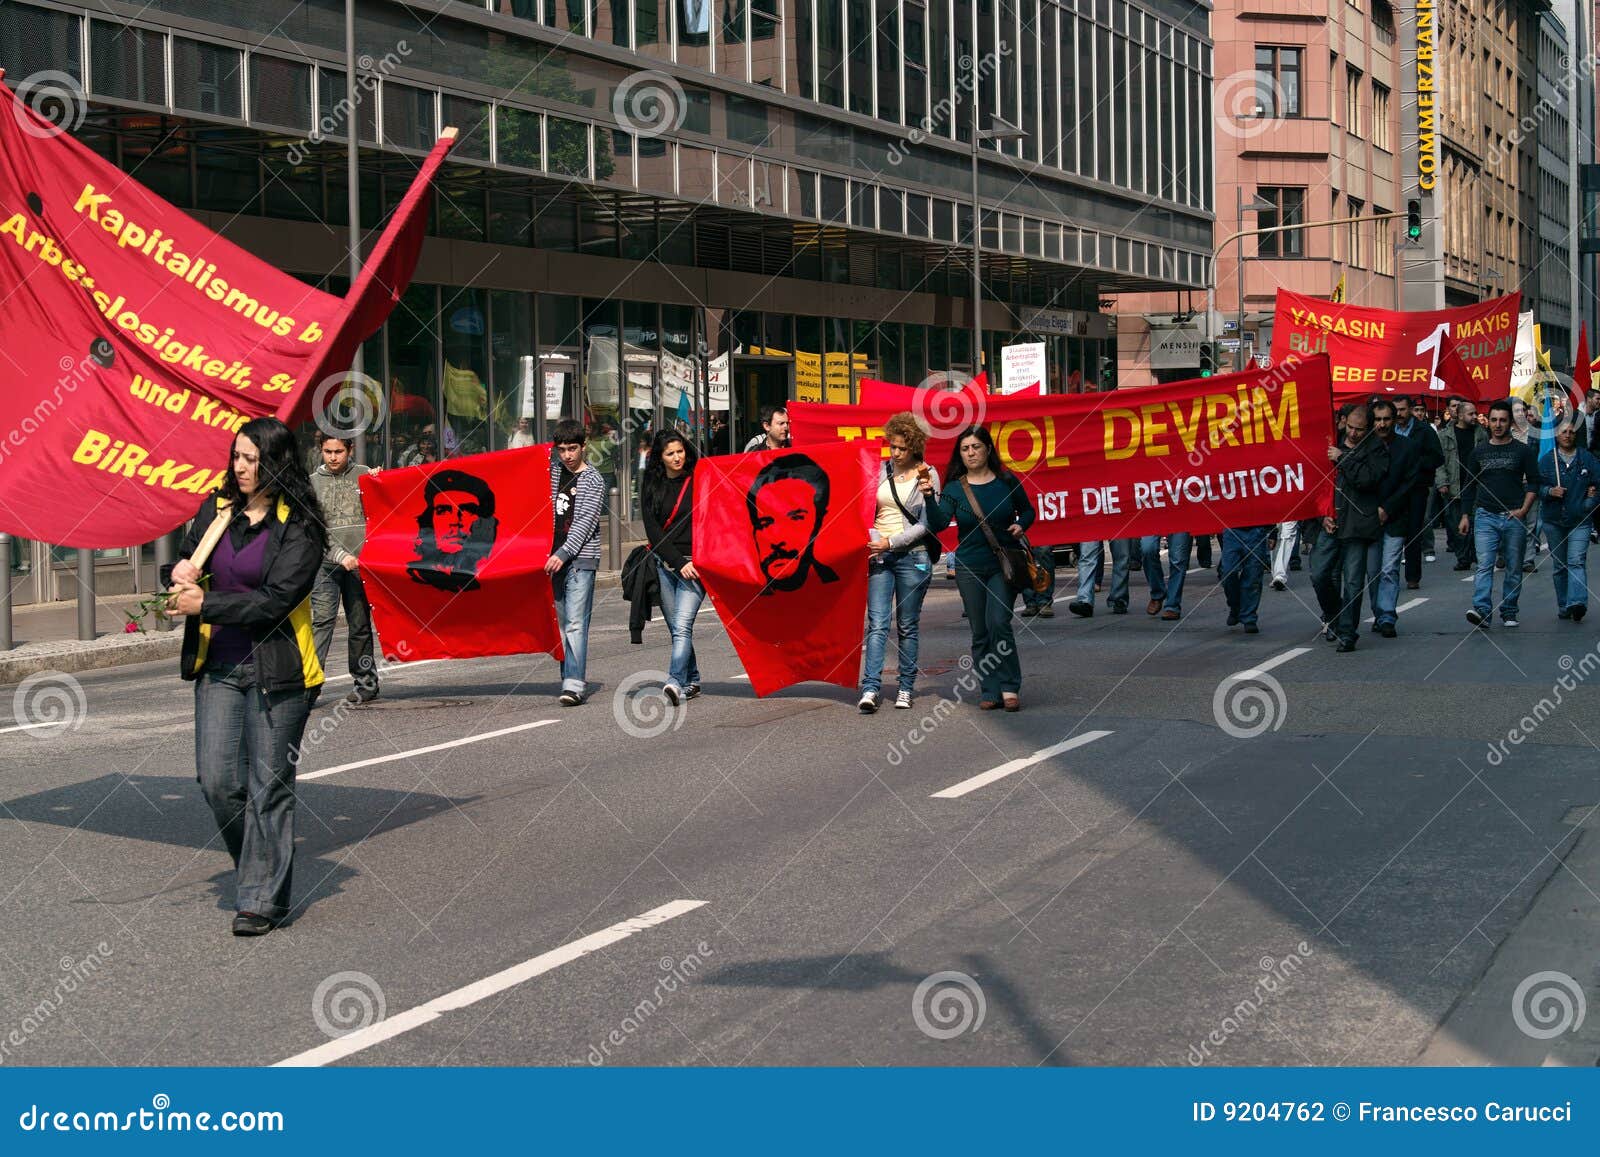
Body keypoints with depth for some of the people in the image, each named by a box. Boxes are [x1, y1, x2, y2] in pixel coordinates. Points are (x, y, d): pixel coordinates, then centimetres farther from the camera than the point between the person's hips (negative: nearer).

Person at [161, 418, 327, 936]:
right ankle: (261, 867, 23)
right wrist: (180, 572, -5)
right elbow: (185, 559, 18)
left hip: (276, 670, -5)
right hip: (218, 666, 5)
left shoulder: (298, 526, -8)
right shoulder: (217, 509, 9)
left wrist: (204, 605, -16)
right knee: (217, 781, 0)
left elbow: (275, 599, -15)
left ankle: (262, 899, 7)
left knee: (269, 786, -1)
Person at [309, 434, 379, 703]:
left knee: (360, 624, 4)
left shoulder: (364, 474, 11)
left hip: (360, 562, 1)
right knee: (322, 620, -13)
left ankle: (365, 681, 13)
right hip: (326, 562, 0)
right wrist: (341, 555, -11)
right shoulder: (313, 482, 9)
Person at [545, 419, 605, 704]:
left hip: (580, 558, -6)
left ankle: (574, 684, -22)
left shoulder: (593, 480, -5)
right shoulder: (555, 470, 14)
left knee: (575, 623, -14)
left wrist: (563, 554, -22)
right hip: (556, 557, 6)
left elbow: (585, 522, -14)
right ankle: (572, 676, 15)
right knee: (563, 622, 8)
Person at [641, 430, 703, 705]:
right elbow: (653, 530, 1)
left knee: (682, 626, -17)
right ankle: (691, 681, 24)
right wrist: (679, 563, -9)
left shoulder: (699, 481, 1)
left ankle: (675, 684, -28)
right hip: (664, 563, 4)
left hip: (694, 564, -3)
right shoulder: (651, 486, 7)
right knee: (677, 628, 10)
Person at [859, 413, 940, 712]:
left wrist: (891, 542, -11)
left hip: (912, 556, -2)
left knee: (907, 626, 4)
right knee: (877, 624, -8)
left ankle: (905, 688, 12)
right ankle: (871, 689, -14)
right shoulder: (880, 471, 9)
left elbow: (926, 524, -6)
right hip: (880, 555, 2)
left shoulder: (927, 474, -1)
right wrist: (873, 541, -1)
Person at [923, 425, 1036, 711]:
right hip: (970, 568, 2)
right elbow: (938, 524, -12)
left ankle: (1010, 688, -8)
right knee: (980, 632, 4)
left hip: (1003, 564, -1)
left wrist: (1021, 525, -4)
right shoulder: (954, 489, 0)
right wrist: (929, 498, -27)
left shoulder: (1007, 482, 2)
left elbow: (1027, 510, 17)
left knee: (999, 622, -16)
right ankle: (990, 691, 12)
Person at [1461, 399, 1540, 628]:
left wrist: (1523, 510, -7)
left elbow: (1534, 482, 5)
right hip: (1485, 516, 1)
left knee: (1514, 568, 6)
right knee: (1484, 565, -13)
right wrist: (1465, 515, 11)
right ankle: (1482, 611, -23)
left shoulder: (1523, 451, 5)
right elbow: (1469, 486, 16)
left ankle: (1509, 612, 16)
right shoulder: (1479, 452, 11)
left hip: (1513, 517, 0)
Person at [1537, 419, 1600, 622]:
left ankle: (1577, 602, -26)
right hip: (1553, 521, 2)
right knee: (1558, 565, 8)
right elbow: (1536, 486, 6)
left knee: (1577, 561, -15)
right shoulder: (1546, 460, 6)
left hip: (1580, 521, -2)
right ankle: (1563, 606, 16)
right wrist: (1550, 491, -13)